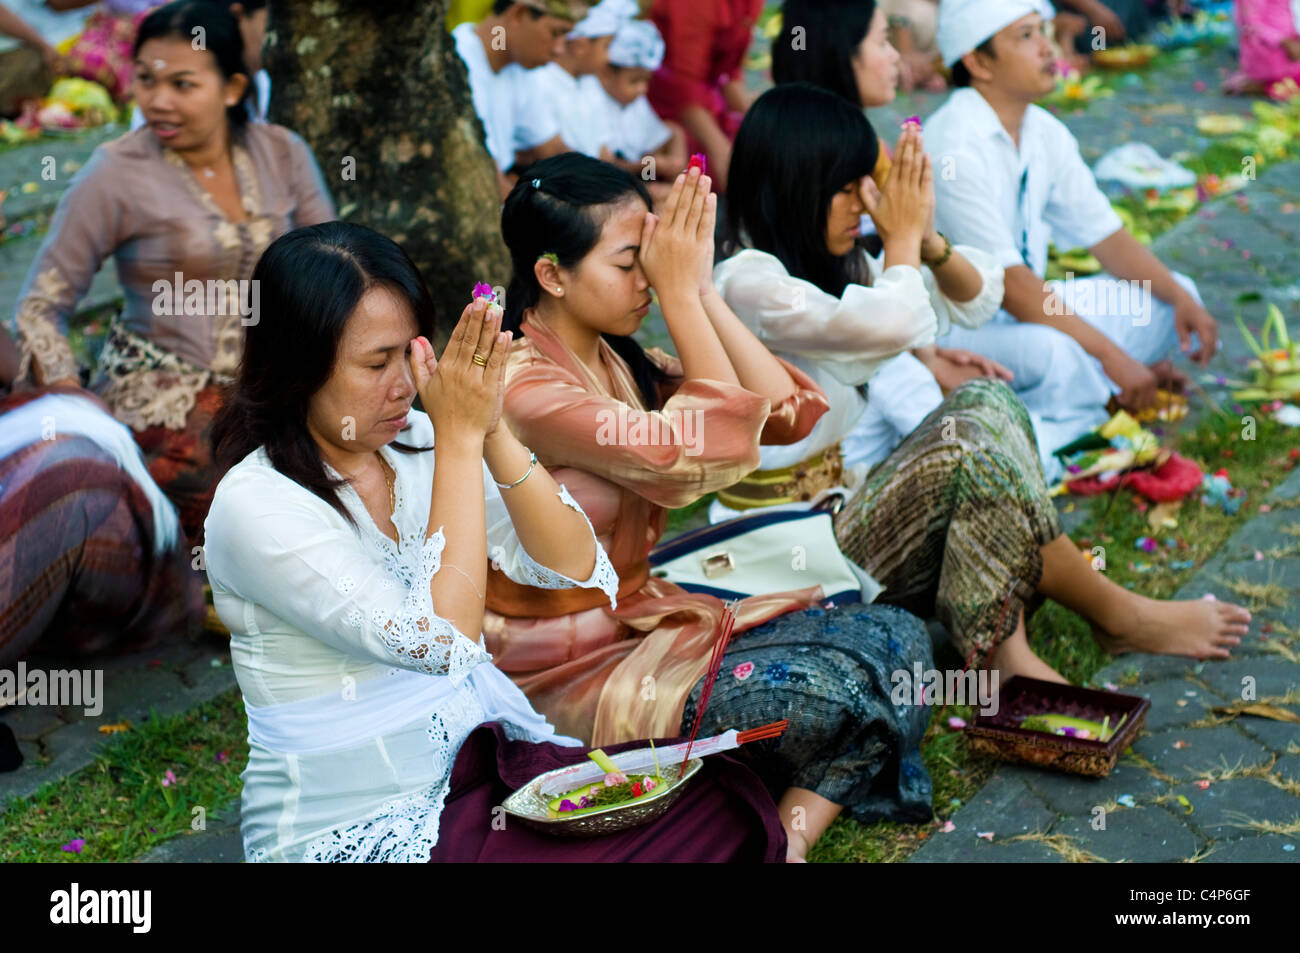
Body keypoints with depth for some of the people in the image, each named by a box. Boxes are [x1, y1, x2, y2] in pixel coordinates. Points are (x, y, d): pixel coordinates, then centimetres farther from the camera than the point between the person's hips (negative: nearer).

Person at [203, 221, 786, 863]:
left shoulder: (416, 442, 4)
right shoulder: (254, 507, -15)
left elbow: (579, 571, -2)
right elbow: (441, 641, -24)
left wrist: (490, 431, -14)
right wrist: (460, 436, -21)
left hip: (489, 757, 7)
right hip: (355, 828, -6)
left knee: (726, 803, -13)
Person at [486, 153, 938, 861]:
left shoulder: (620, 363, 6)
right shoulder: (520, 385, -21)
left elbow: (791, 413, -1)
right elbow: (708, 449, -26)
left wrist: (700, 288, -7)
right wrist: (680, 293, -19)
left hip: (643, 615, 9)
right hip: (569, 676, -9)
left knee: (895, 640, -6)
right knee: (828, 692, -27)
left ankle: (790, 833, -11)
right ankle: (787, 825, 0)